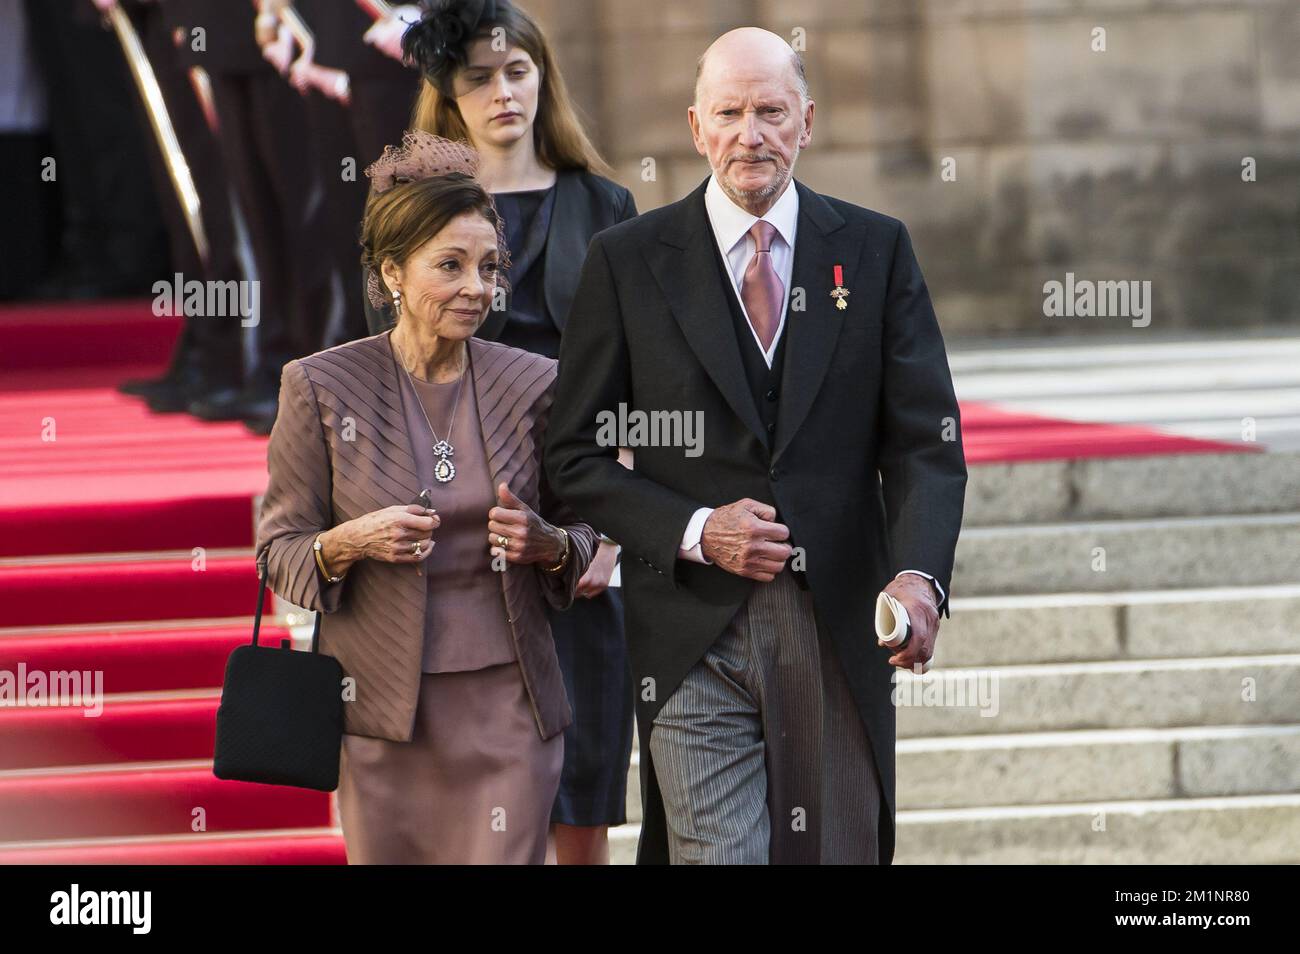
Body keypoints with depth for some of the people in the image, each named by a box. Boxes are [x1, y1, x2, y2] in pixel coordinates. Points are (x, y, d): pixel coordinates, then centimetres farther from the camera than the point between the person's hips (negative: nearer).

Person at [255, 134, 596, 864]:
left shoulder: (535, 384, 4)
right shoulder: (321, 387, -1)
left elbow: (581, 533, 13)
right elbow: (279, 551, 2)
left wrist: (548, 546, -9)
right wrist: (347, 544, -18)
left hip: (506, 703, 1)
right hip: (380, 710, -1)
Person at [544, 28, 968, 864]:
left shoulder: (876, 251, 6)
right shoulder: (629, 261, 3)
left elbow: (925, 440, 1)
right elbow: (578, 455, 4)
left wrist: (918, 575, -17)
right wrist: (694, 531, -12)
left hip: (840, 635, 2)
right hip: (696, 635, -2)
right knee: (715, 855, -8)